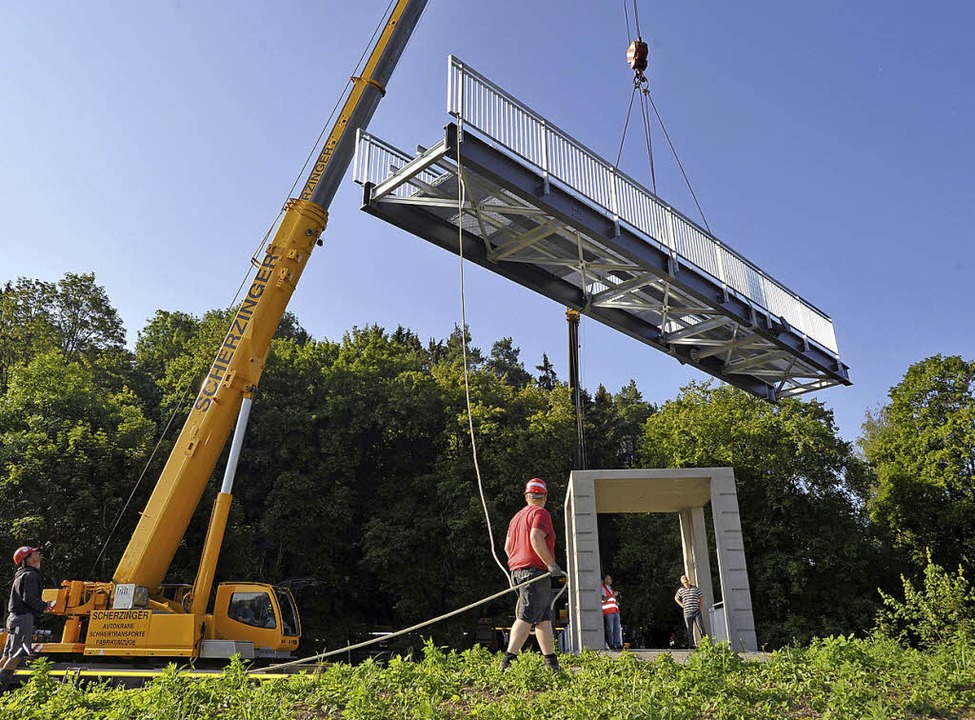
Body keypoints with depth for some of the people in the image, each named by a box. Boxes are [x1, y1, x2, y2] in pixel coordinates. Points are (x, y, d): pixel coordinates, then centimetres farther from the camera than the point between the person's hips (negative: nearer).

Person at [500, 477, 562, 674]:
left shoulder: (517, 517, 21)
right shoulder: (540, 513, -5)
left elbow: (507, 547, 21)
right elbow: (536, 538, -21)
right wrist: (551, 564, -17)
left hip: (517, 569, 9)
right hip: (535, 571, -9)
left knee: (544, 618, 14)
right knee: (526, 617, -11)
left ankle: (551, 662, 16)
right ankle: (508, 659, -17)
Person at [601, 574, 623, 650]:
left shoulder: (611, 589, 27)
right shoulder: (603, 588, 1)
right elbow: (604, 599, -13)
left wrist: (617, 602, 12)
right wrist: (613, 595, -14)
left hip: (615, 611, 8)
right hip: (608, 612, -8)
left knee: (617, 628, 3)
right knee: (610, 629, -7)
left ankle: (618, 644, 5)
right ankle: (611, 645, -5)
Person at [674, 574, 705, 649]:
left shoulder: (695, 588, 5)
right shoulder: (680, 590, 5)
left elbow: (701, 597, 14)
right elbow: (676, 598, 21)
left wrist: (700, 606, 5)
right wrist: (682, 605, 9)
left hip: (696, 611, -1)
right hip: (687, 612, 1)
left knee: (701, 627, -5)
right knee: (689, 630, 4)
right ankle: (691, 645, 10)